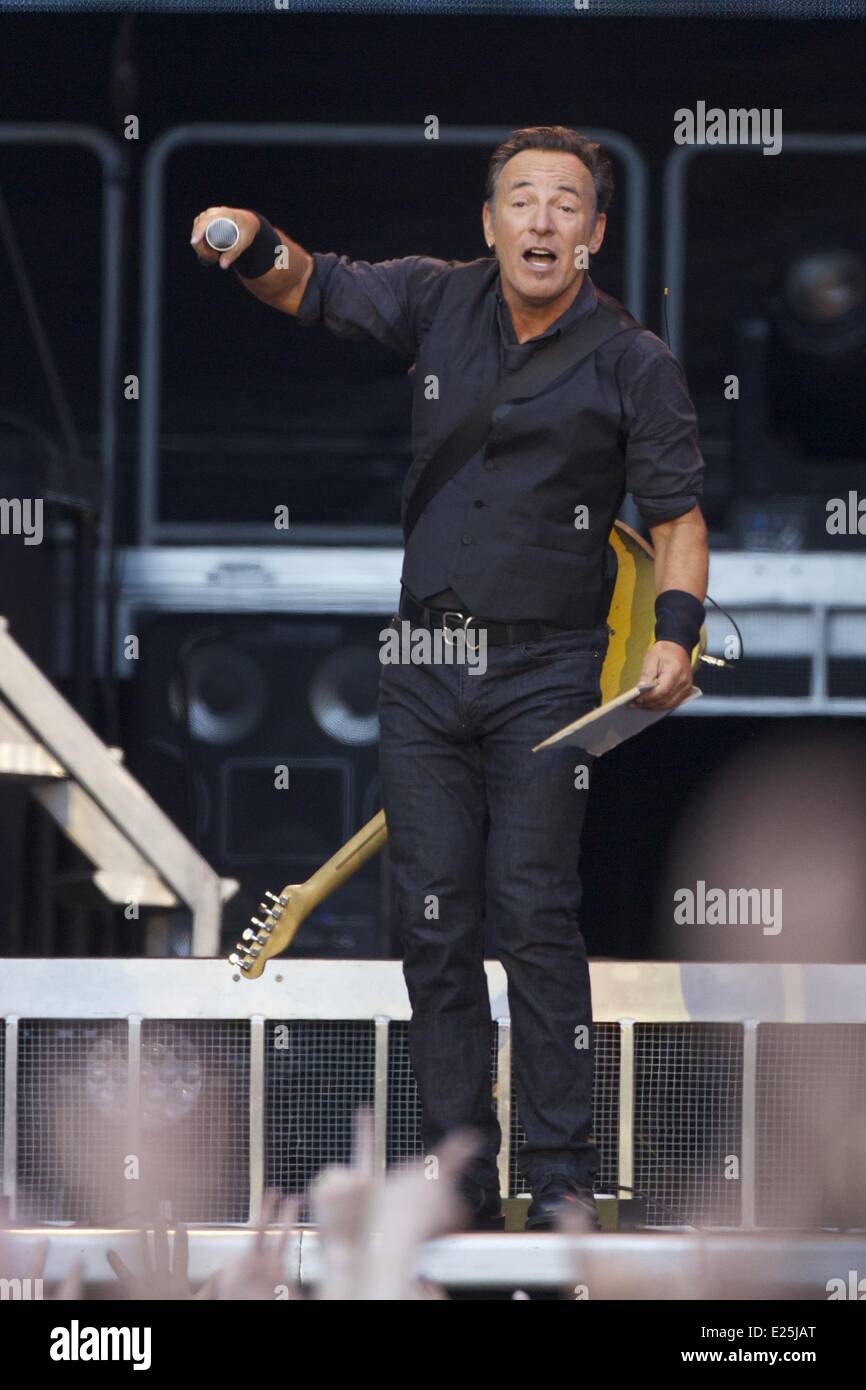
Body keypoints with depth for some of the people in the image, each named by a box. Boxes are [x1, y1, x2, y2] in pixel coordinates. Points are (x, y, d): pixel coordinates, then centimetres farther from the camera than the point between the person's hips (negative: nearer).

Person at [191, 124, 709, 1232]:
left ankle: (562, 1175, -6)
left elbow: (677, 513, 0)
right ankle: (457, 1173, 9)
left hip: (548, 671, -4)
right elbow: (312, 290, 15)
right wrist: (257, 247, -7)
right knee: (432, 920, 3)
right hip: (423, 663, 4)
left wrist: (675, 629, -15)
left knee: (533, 912, -11)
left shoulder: (634, 363, -3)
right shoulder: (440, 301, 5)